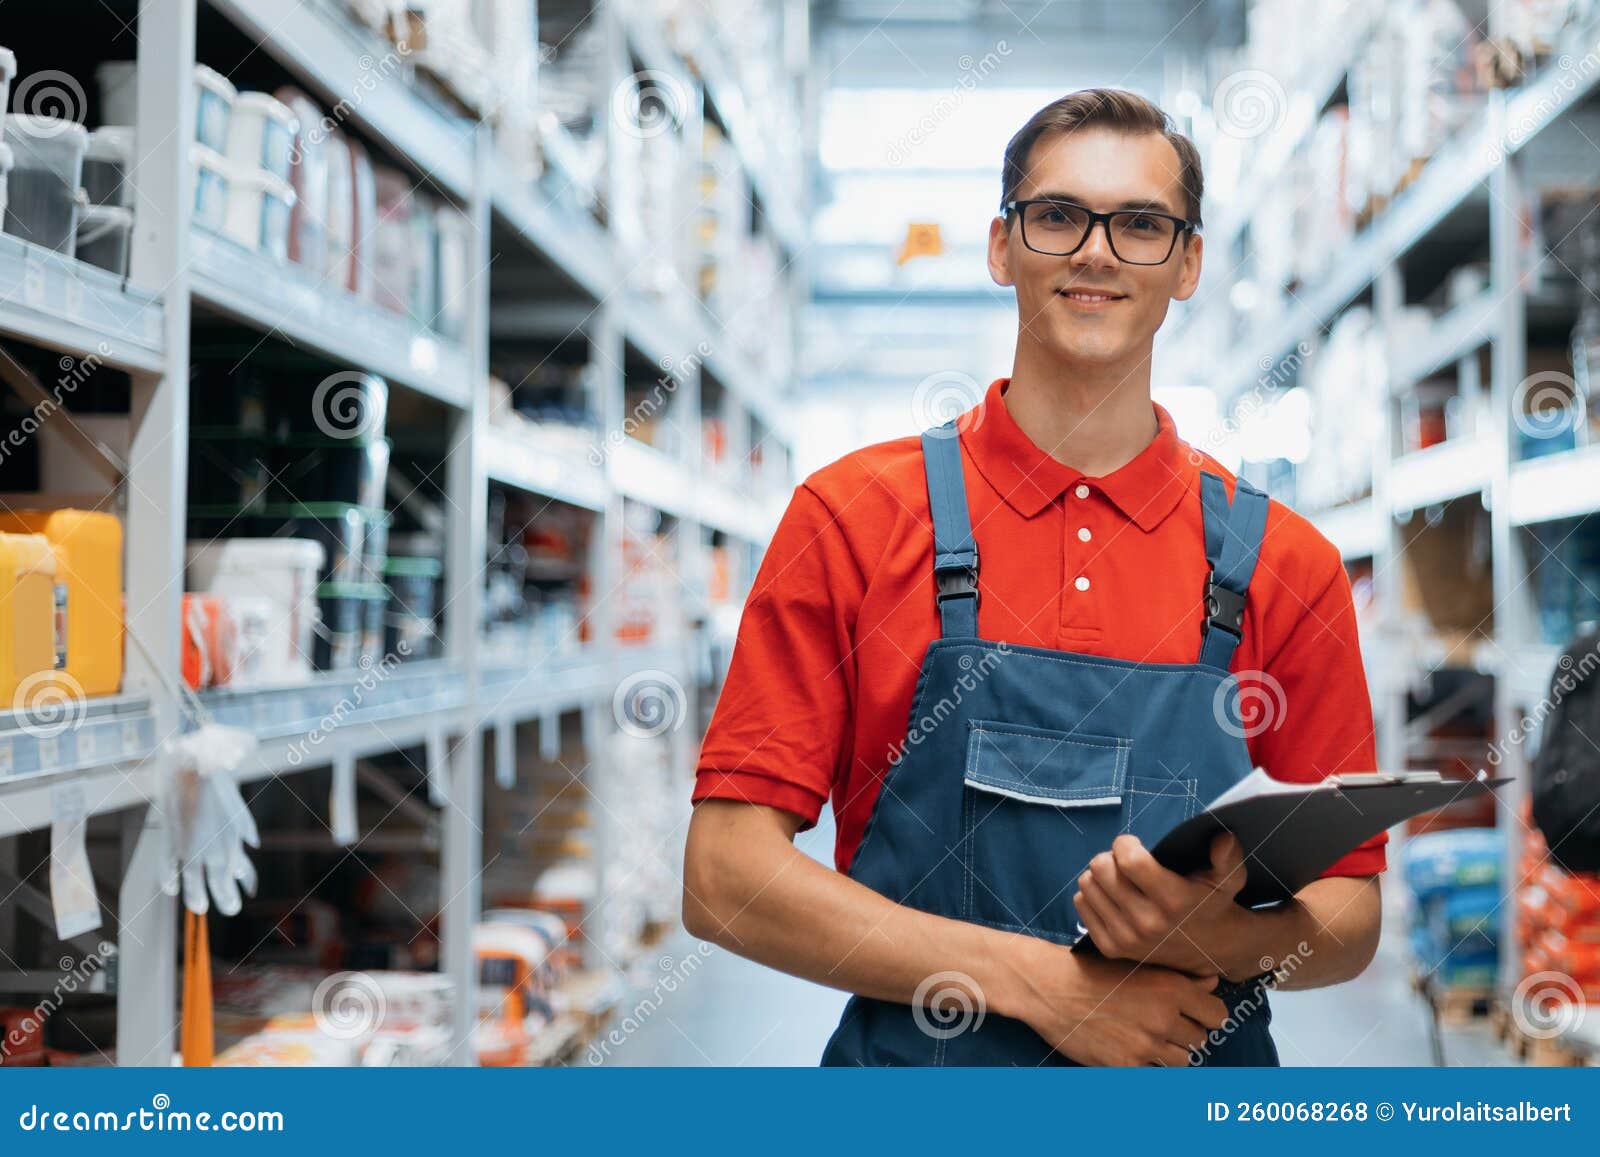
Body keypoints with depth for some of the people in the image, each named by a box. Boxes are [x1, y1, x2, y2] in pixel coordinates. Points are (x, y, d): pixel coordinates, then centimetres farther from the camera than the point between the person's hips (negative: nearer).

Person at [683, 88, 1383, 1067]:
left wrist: (1215, 938, -18)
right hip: (914, 1066, -1)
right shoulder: (853, 516, -5)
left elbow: (1350, 921, 4)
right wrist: (1034, 978, -16)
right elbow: (725, 877, -9)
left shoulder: (1286, 563, 0)